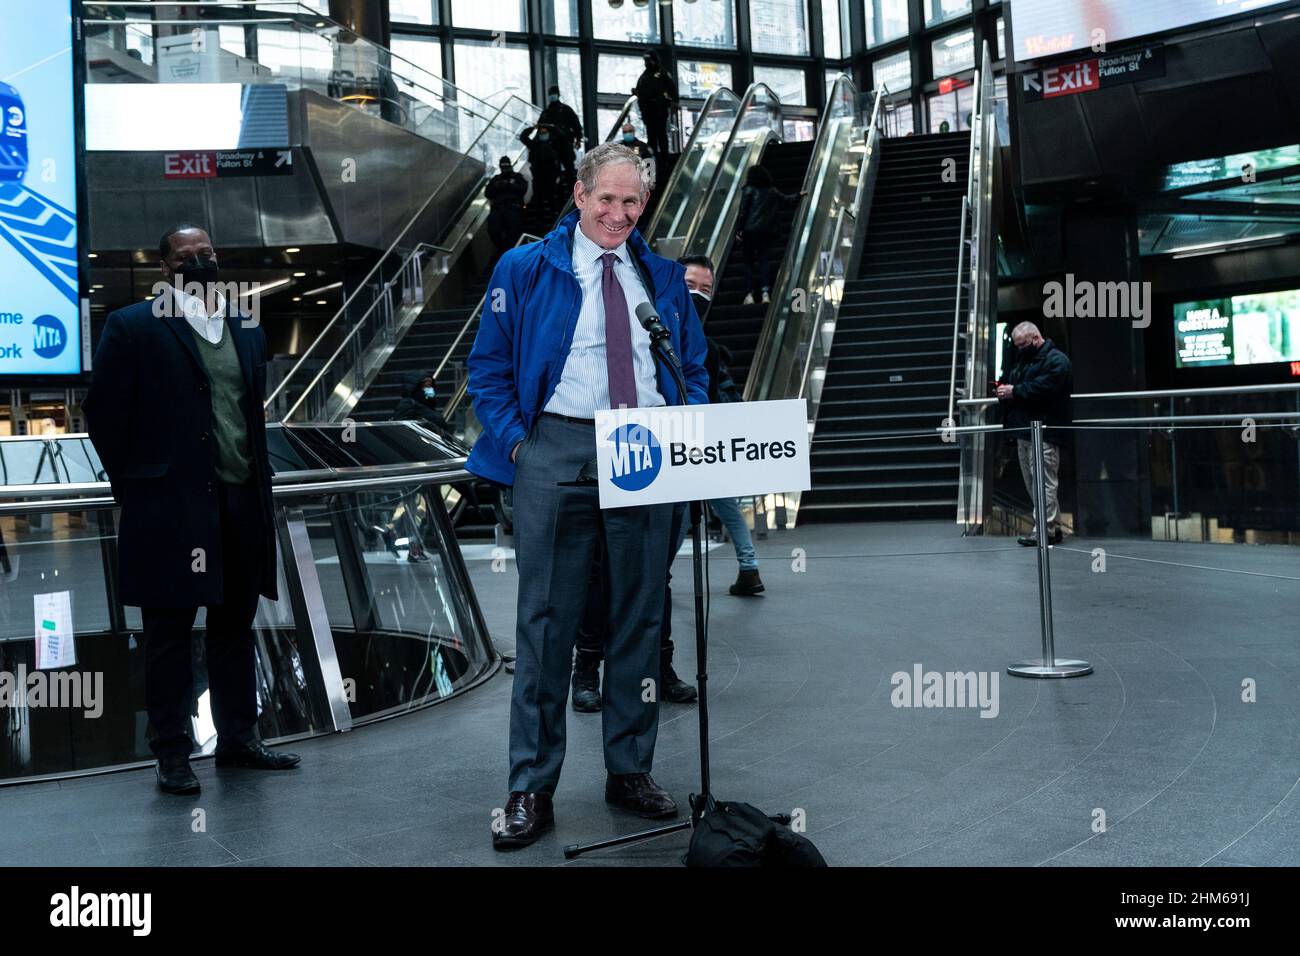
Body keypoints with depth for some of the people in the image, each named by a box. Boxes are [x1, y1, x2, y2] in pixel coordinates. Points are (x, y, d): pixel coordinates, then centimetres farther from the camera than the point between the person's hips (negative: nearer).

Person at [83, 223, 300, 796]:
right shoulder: (133, 327, -4)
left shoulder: (247, 330, 13)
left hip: (241, 506, 5)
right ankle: (172, 754, 12)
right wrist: (135, 486, -1)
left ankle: (238, 740, 24)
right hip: (171, 507, -5)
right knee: (169, 634, 3)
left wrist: (258, 481, 12)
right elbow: (104, 412, -3)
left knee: (235, 627, 13)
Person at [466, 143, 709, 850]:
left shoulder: (663, 276, 14)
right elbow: (487, 366, 6)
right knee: (547, 622, -1)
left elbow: (693, 367, 19)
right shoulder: (525, 269, 4)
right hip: (557, 453, -3)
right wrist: (516, 442, -6)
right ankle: (531, 789, 7)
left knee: (638, 619, 10)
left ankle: (630, 772, 23)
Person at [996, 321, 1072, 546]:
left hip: (1044, 433, -10)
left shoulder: (1056, 360, -6)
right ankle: (1051, 527, 13)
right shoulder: (1023, 361, 24)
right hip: (1024, 430, 10)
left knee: (1043, 482, -11)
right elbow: (1012, 382, 27)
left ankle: (1045, 531, -10)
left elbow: (1043, 388, -20)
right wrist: (1004, 390, 4)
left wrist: (1014, 391, -14)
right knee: (1031, 483, 9)